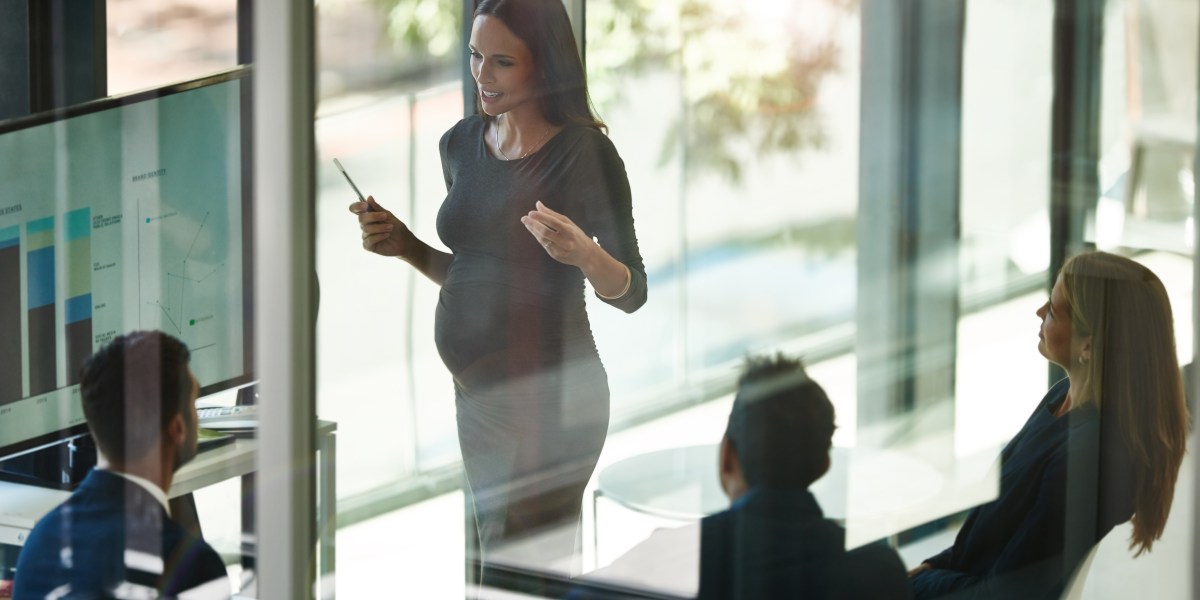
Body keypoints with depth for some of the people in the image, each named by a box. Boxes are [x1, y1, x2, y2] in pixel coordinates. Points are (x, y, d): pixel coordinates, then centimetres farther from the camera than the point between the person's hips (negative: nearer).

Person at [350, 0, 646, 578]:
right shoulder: (462, 143, 8)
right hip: (476, 394, 8)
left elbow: (630, 292, -11)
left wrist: (583, 253, -30)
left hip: (549, 398, -8)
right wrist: (404, 245, 3)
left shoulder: (585, 152, -12)